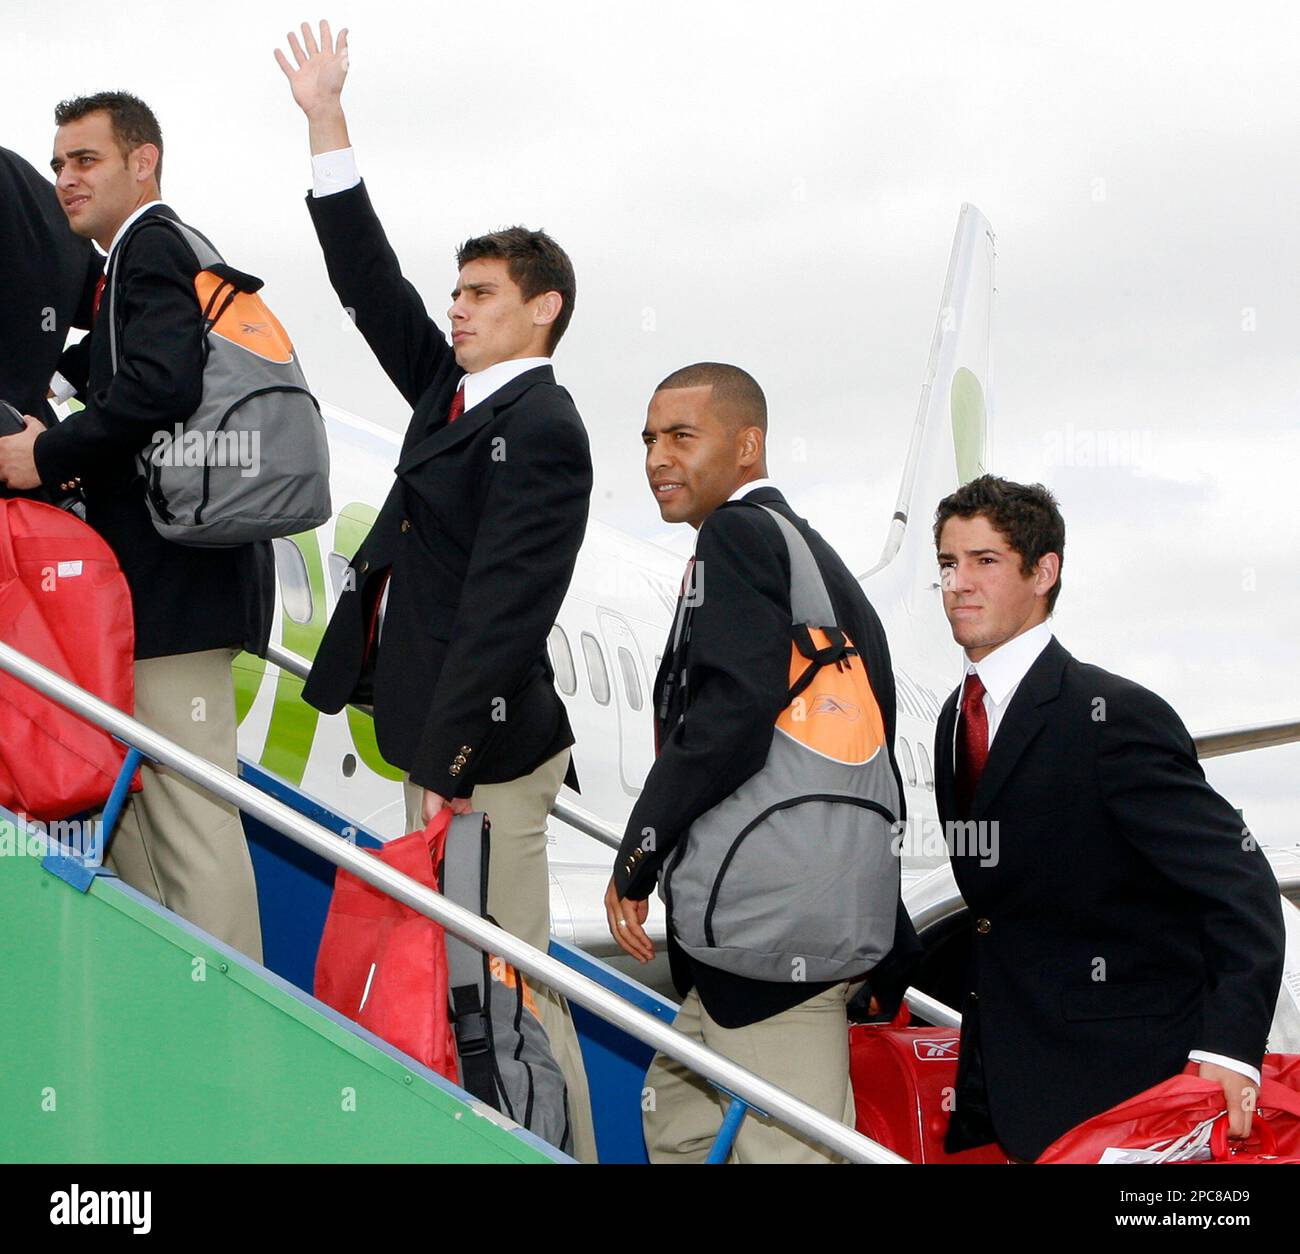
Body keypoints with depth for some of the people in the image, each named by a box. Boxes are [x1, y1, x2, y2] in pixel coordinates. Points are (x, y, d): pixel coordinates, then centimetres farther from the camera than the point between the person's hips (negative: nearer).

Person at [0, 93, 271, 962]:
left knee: (190, 817, -10)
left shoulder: (152, 249, -9)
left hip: (173, 584, -11)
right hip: (150, 590, 11)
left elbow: (160, 385, -25)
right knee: (129, 812, 14)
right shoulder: (140, 257, 23)